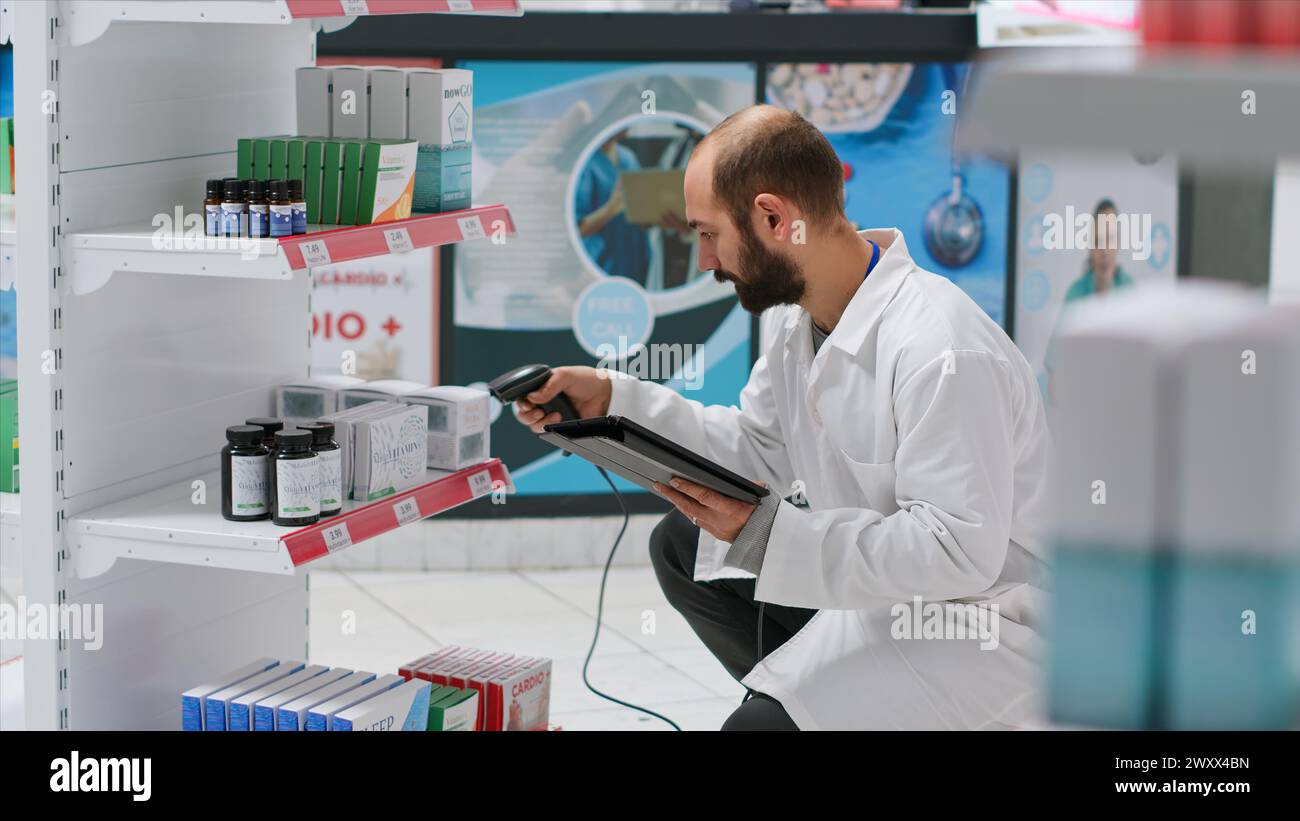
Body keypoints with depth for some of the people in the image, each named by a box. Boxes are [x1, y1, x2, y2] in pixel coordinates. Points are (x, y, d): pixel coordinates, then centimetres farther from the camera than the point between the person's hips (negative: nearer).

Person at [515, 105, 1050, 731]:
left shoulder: (941, 351, -29)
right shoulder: (798, 318, 1)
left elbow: (960, 549, -31)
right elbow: (760, 445, 12)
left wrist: (765, 531, -32)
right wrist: (613, 399, 2)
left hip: (979, 620, -9)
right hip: (868, 581, 9)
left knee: (762, 725, -24)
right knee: (679, 546, 10)